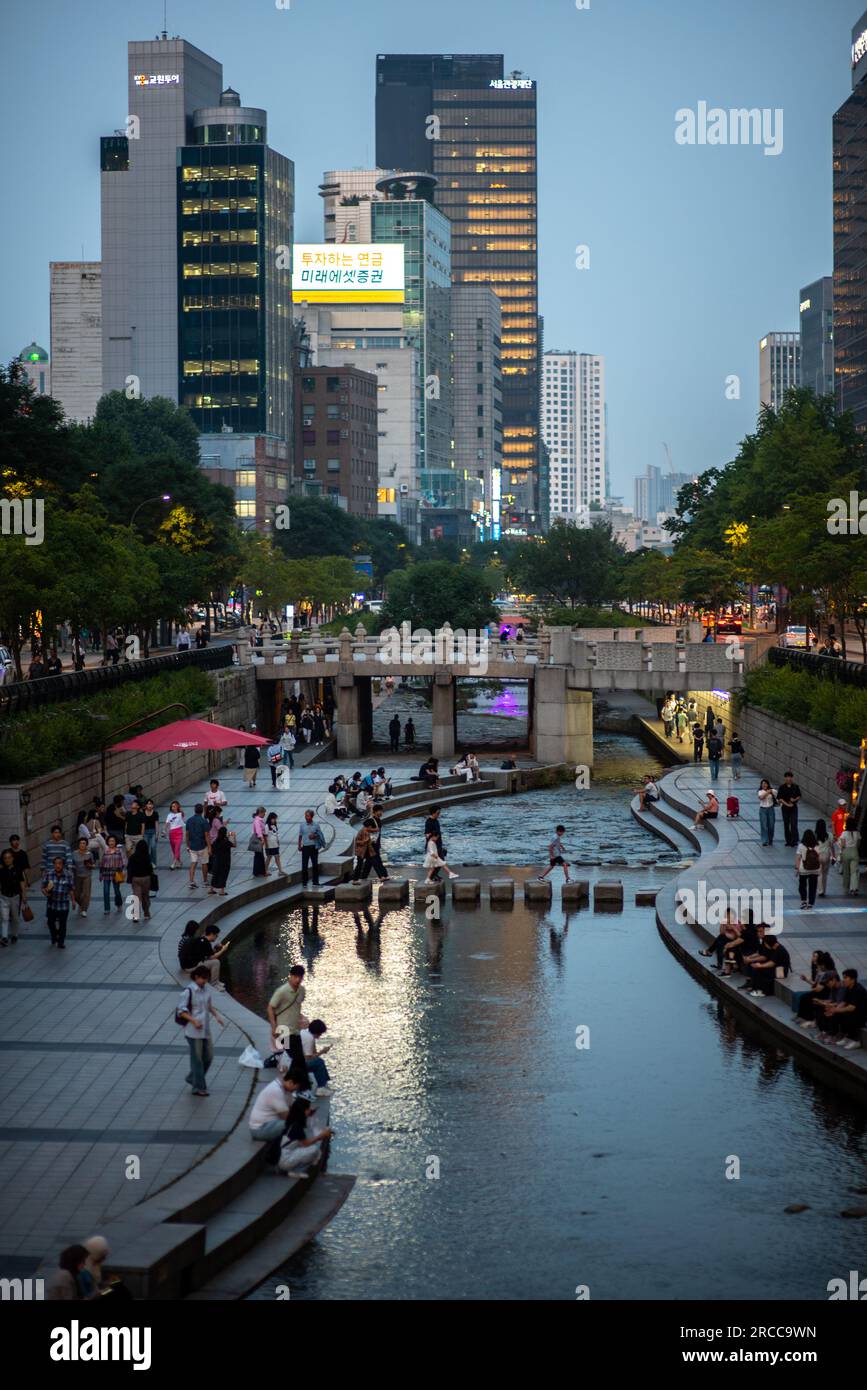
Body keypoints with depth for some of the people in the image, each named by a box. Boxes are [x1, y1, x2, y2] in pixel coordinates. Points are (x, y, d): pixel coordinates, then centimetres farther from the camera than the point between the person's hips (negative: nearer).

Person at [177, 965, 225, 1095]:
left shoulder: (207, 989, 6)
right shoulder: (189, 991, -14)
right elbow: (181, 1010, -13)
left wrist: (217, 1016, 2)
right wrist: (193, 1021, -24)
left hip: (205, 1029, 7)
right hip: (193, 1031, -7)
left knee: (208, 1056, 11)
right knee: (197, 1059, -1)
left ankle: (192, 1078, 29)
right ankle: (199, 1087, 7)